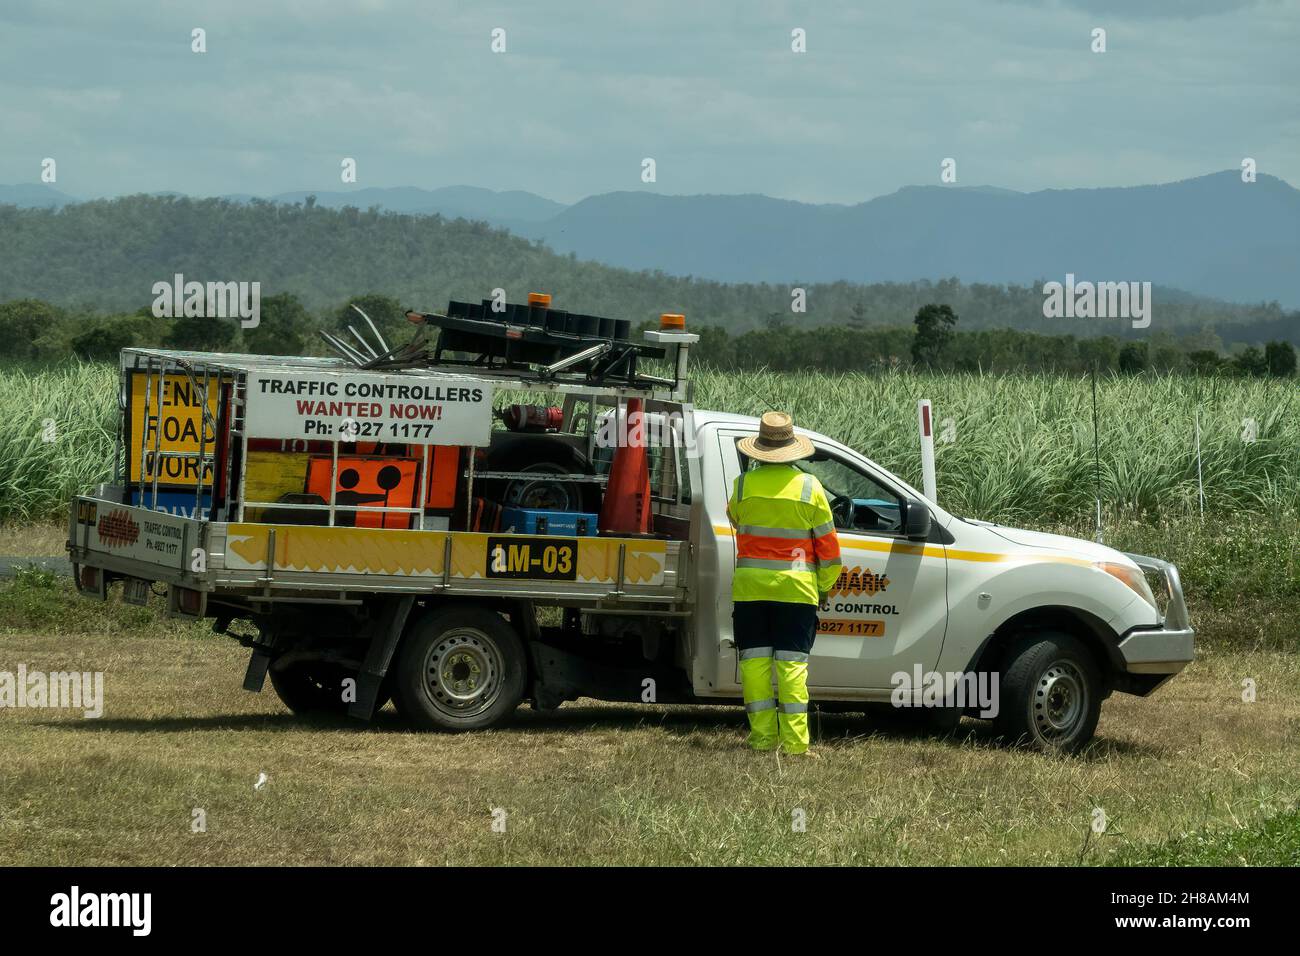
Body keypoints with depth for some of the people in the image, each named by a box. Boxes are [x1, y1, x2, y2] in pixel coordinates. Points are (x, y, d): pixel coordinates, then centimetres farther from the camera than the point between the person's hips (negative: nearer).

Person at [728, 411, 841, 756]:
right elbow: (828, 544, 2)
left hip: (750, 585, 1)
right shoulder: (809, 487, -3)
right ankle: (795, 740, -5)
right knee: (792, 663, -1)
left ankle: (763, 735, 4)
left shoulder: (743, 484, -2)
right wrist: (825, 586, 13)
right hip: (796, 587, -1)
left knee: (755, 660, 7)